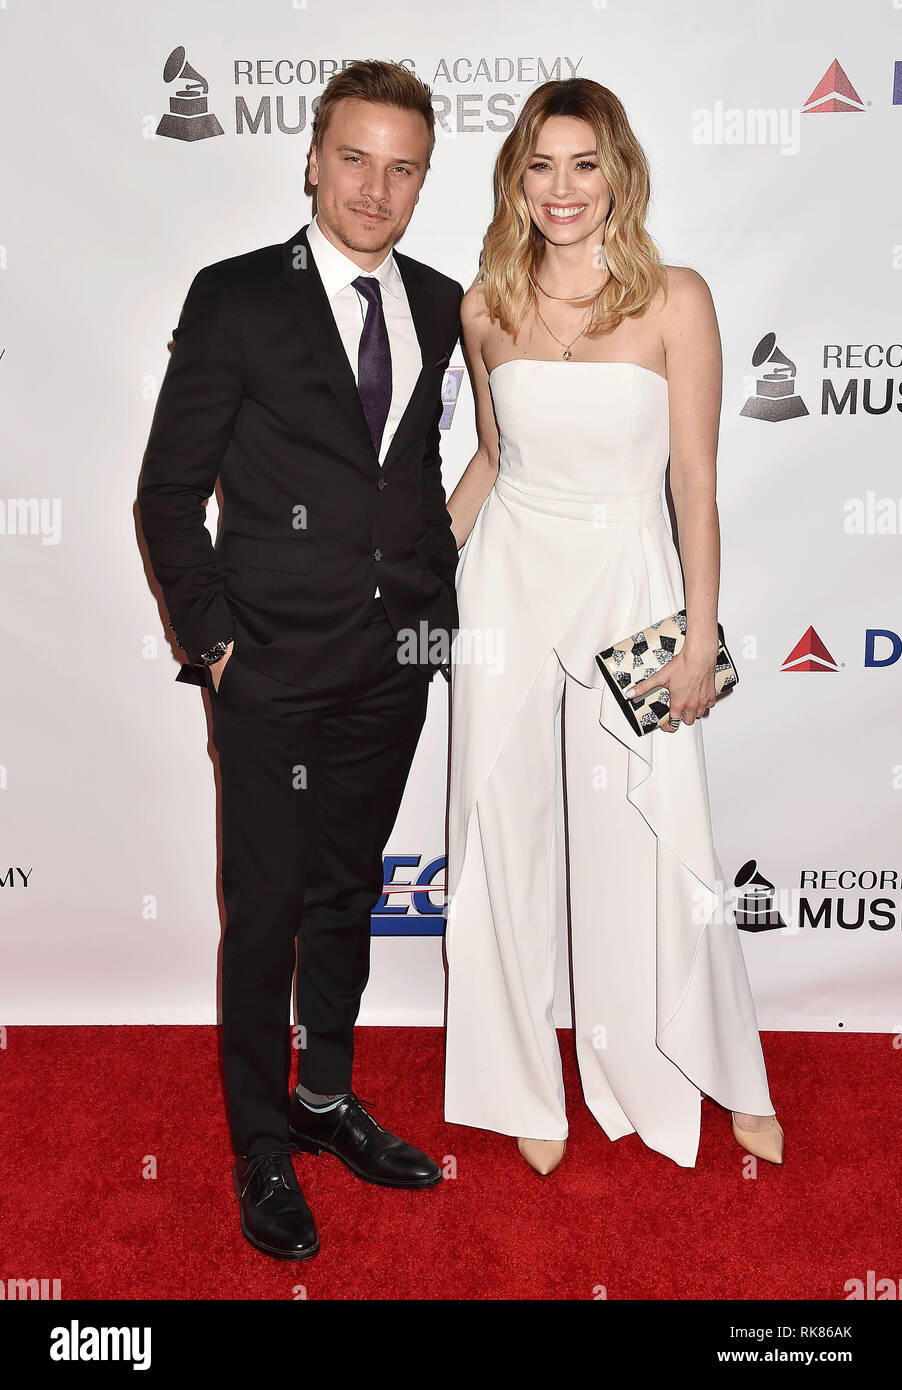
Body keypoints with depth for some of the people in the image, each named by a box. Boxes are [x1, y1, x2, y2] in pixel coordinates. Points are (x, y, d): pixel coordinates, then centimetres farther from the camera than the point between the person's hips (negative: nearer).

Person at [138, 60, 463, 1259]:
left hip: (393, 667, 5)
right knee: (267, 911, 6)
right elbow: (170, 493, -4)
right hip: (275, 673, -4)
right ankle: (263, 1150, 24)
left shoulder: (440, 307, 8)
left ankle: (327, 1100, 36)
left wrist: (440, 605, 8)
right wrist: (213, 639, -8)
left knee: (348, 894, 17)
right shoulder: (236, 297, -5)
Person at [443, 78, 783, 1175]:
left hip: (628, 580, -2)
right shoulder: (485, 308, 5)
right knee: (507, 839, 8)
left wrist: (700, 634, -8)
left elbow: (695, 477, -5)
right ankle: (529, 1082, 28)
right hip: (509, 580, 3)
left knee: (653, 845, 3)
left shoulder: (675, 300, -4)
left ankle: (716, 1076, 29)